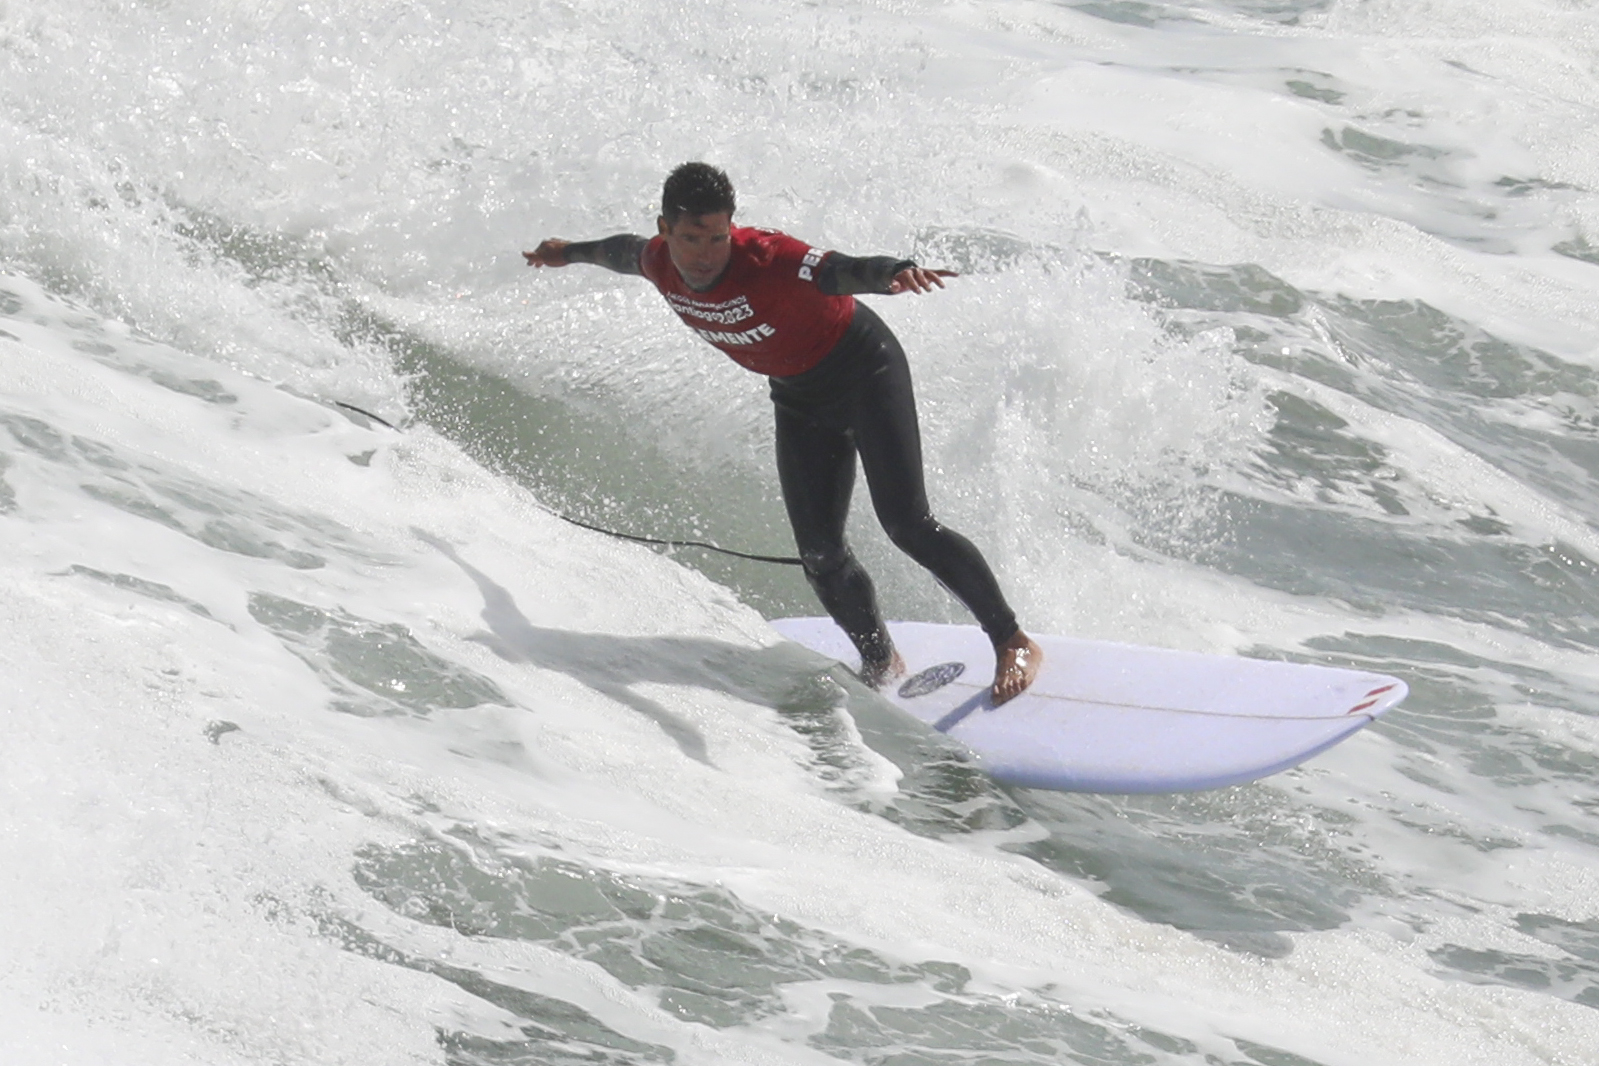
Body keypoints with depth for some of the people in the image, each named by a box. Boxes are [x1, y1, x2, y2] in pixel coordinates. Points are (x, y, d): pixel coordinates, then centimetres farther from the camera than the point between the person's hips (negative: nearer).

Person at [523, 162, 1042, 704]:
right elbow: (623, 251, 11)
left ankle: (1014, 643, -6)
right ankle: (881, 663, 21)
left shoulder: (766, 259, -34)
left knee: (907, 523, -16)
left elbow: (844, 271, -52)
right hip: (800, 400, 6)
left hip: (864, 370, -6)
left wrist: (897, 273, -73)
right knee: (820, 555, -2)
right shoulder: (659, 262, -14)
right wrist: (569, 252, 32)